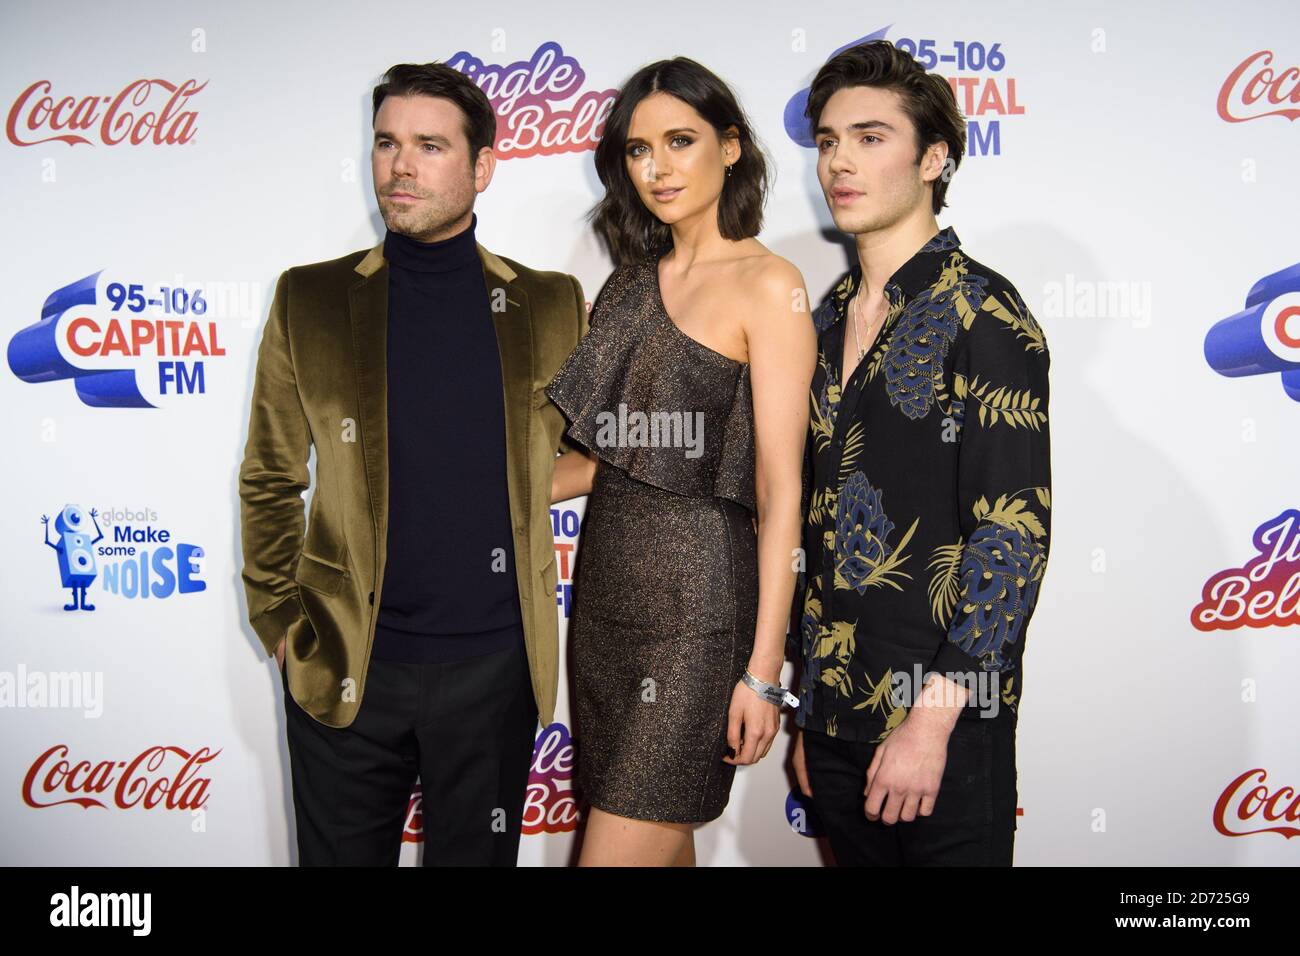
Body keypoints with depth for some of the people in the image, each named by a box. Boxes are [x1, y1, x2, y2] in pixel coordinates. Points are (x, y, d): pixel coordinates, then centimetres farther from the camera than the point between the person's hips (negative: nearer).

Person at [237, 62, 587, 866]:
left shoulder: (551, 305, 1)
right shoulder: (310, 300, 0)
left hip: (493, 667, 1)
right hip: (343, 667, 0)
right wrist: (278, 621, 3)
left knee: (477, 854, 16)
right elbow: (271, 481, 5)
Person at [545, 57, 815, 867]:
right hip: (607, 592, 7)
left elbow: (780, 488, -12)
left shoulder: (767, 284, -8)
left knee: (617, 850, -4)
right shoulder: (635, 282, 13)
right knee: (662, 836, 14)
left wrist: (763, 670, -14)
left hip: (694, 599, -7)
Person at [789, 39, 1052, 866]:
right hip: (835, 715, 6)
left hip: (945, 728, -6)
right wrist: (812, 706, 14)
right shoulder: (832, 318, 10)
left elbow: (1014, 534, -16)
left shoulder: (982, 312, -11)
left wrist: (932, 717, -19)